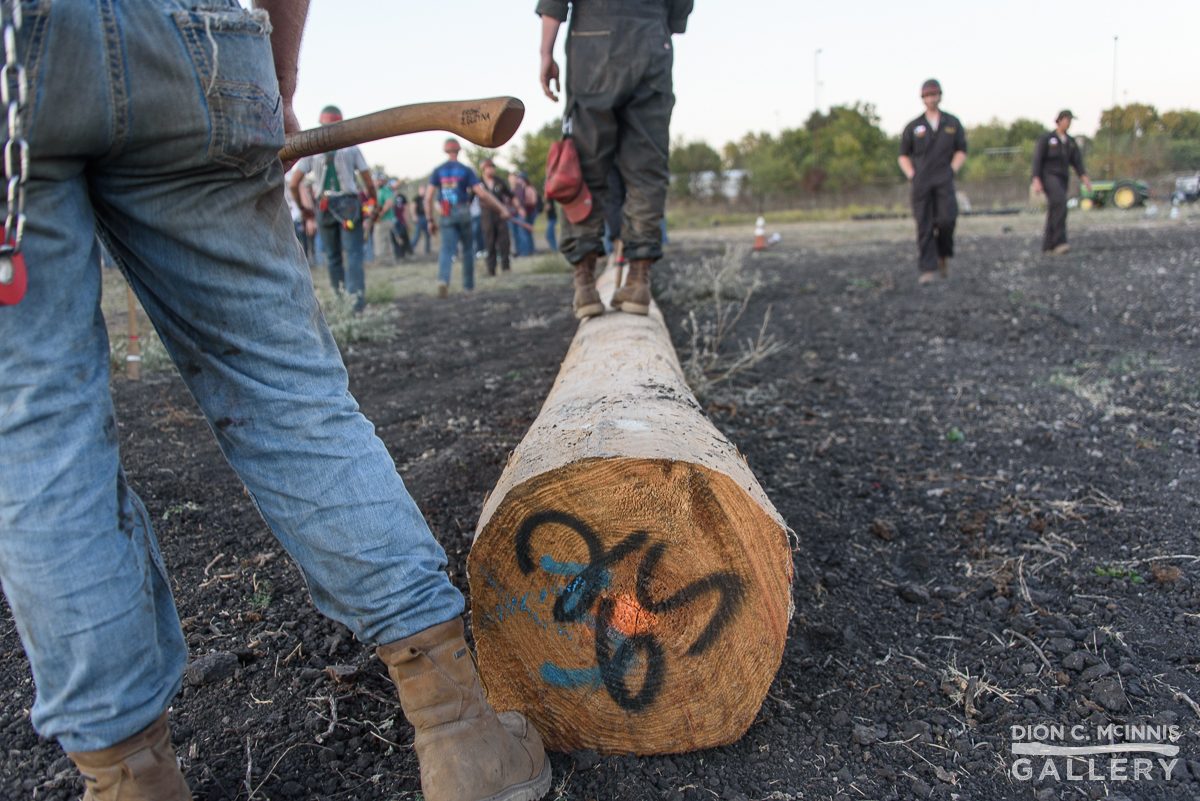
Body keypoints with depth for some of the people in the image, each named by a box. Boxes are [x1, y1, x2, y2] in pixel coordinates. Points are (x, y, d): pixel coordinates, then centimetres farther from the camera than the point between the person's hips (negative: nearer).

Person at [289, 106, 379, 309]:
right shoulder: (352, 148, 2)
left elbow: (293, 185, -1)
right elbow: (370, 184, 0)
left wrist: (302, 208, 14)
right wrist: (374, 206, 16)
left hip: (324, 207, 2)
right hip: (349, 204, -2)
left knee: (332, 256, 13)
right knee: (353, 254, -5)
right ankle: (356, 298, -18)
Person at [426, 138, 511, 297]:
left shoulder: (437, 171, 5)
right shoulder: (466, 170, -1)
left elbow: (428, 197, -1)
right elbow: (482, 194, -8)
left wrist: (431, 220, 6)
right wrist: (501, 208, -3)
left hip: (447, 216, 1)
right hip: (464, 212, -1)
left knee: (447, 250, -2)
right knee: (468, 249, 14)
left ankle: (443, 279, -27)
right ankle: (468, 284, 21)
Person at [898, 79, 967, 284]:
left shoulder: (953, 123, 14)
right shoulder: (913, 127, 11)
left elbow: (961, 151, 17)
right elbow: (903, 155, 16)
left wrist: (952, 169, 3)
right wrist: (911, 174, 2)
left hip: (944, 181, 0)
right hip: (921, 182, 0)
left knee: (947, 219, -15)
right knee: (924, 225, -5)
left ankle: (943, 254, 12)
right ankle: (927, 269, -4)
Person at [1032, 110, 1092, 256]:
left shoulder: (1070, 141, 16)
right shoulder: (1046, 138, -2)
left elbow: (1077, 161, 9)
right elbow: (1037, 160, -7)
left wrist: (1084, 177, -7)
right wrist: (1036, 181, -18)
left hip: (1062, 178, 7)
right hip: (1048, 176, -7)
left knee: (1054, 212, 4)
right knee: (1060, 202, -27)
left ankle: (1047, 246, 8)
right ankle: (1059, 242, -33)